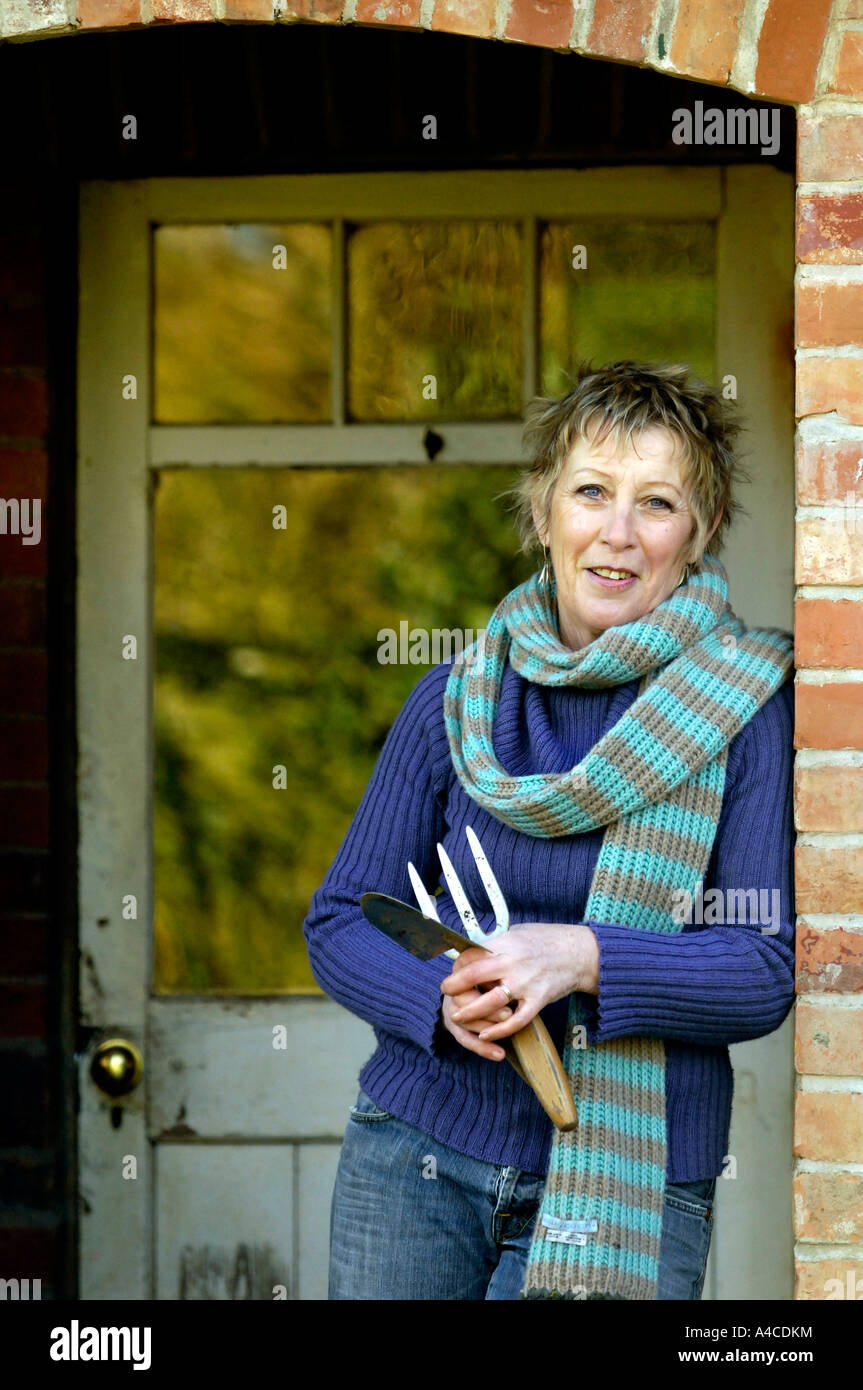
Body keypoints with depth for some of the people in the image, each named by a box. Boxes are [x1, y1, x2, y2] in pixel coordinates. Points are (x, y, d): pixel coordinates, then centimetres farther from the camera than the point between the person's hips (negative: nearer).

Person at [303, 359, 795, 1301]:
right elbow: (340, 921, 6)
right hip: (417, 1159, 3)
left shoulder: (742, 707, -3)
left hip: (627, 1180, -2)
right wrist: (442, 994, -14)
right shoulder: (457, 700, 5)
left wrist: (582, 959, -22)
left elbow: (766, 970, -7)